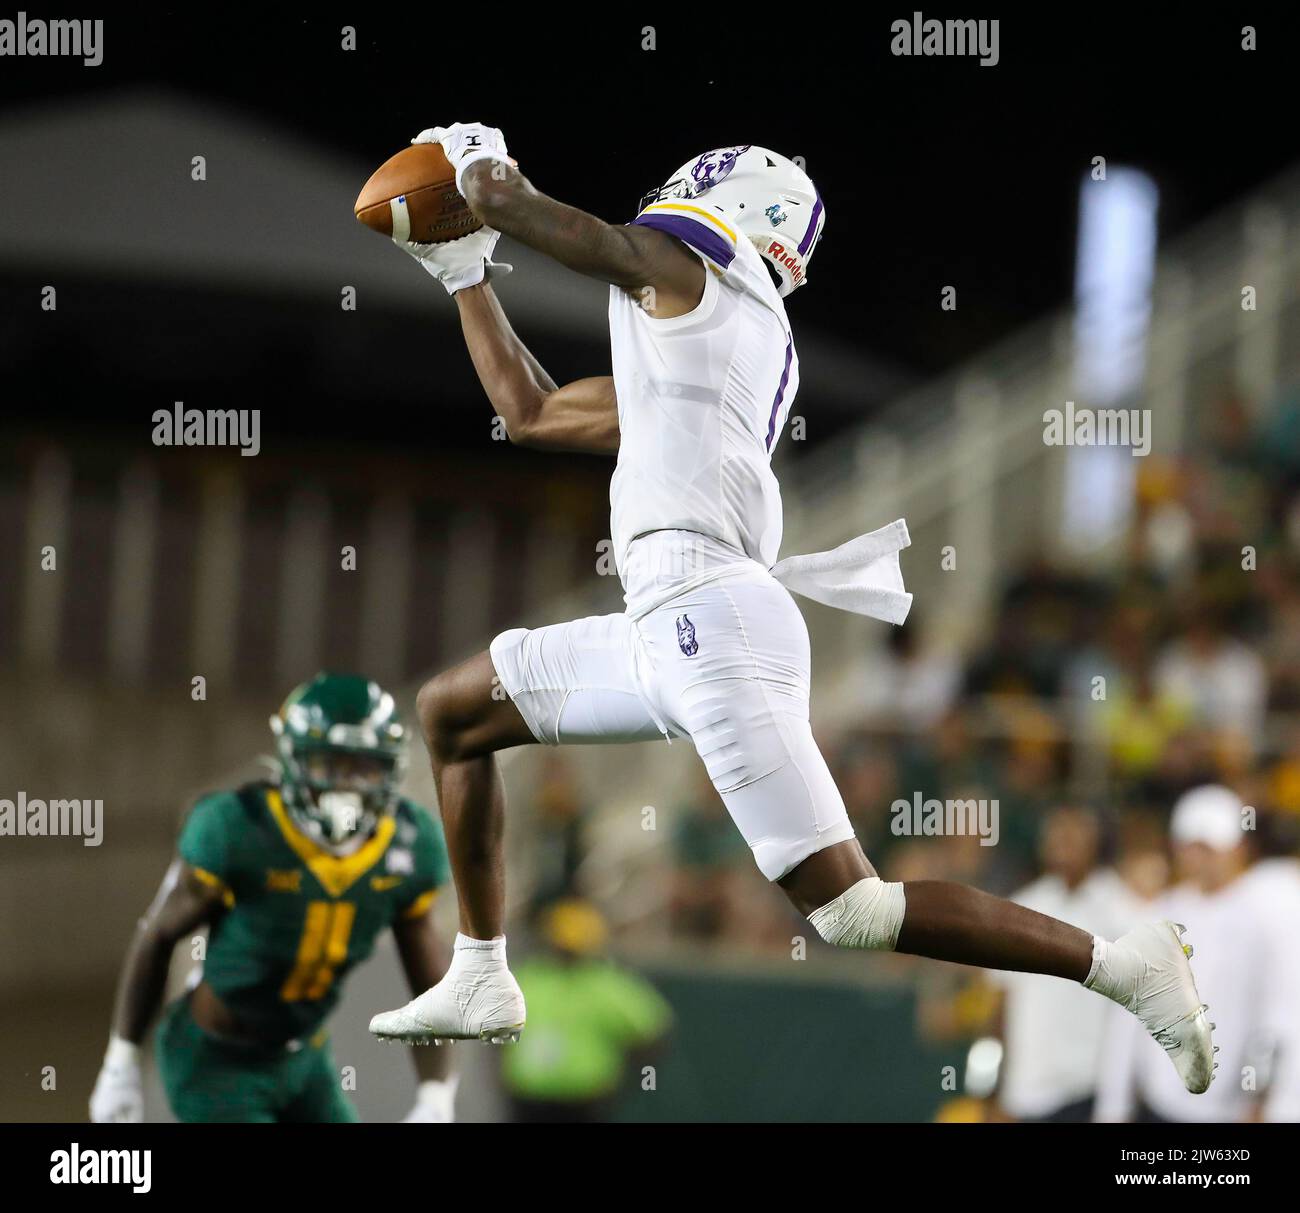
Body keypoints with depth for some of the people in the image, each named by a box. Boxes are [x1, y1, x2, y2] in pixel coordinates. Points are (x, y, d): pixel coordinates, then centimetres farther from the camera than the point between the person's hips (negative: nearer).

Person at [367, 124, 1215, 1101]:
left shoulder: (680, 267, 3)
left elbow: (505, 198, -1)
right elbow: (532, 414, 34)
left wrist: (476, 159, 22)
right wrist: (464, 272, 39)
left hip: (708, 615, -10)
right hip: (667, 629, 10)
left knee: (850, 912, -13)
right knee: (452, 710, 20)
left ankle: (1121, 965, -11)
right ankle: (482, 984, 23)